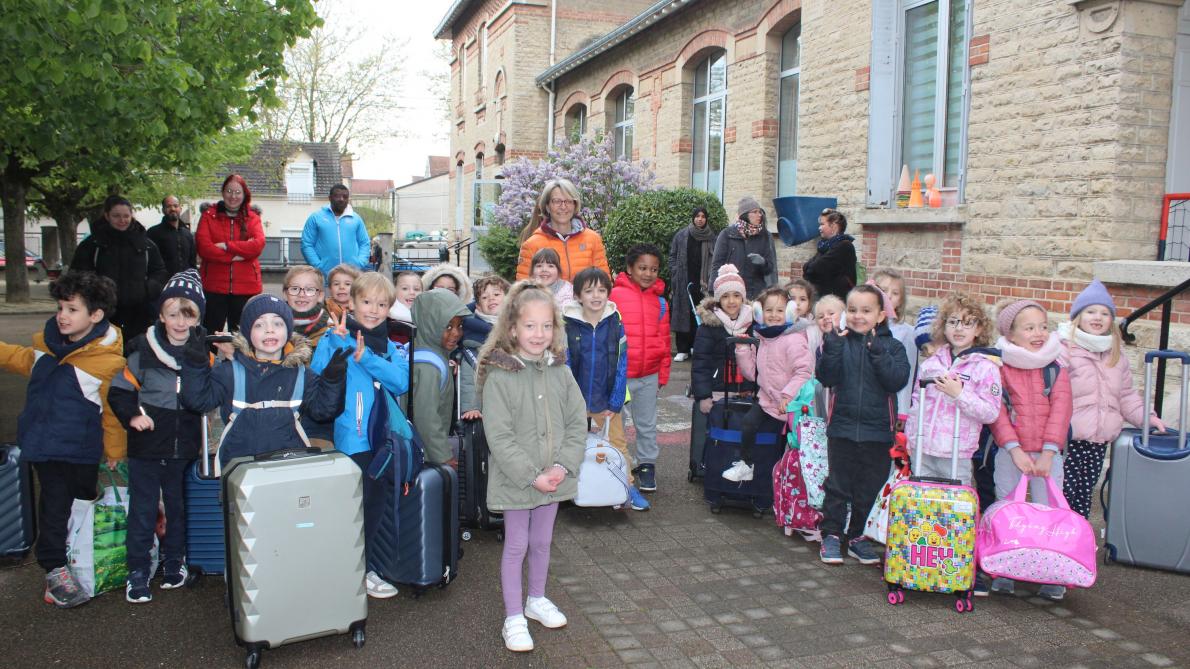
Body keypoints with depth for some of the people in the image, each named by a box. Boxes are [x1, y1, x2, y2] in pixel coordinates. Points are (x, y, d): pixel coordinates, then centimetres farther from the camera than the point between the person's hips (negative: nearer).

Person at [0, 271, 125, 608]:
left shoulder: (108, 360, -19)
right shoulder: (47, 340, -2)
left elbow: (114, 410, -10)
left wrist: (115, 452, -1)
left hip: (82, 448, -3)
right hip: (43, 440, 4)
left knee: (84, 499, 14)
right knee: (55, 502, 4)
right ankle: (55, 569, 16)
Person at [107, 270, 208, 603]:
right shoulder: (144, 350, -7)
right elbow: (118, 391, -1)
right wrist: (132, 415, -15)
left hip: (184, 447, 2)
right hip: (146, 445, -2)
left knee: (178, 507, 16)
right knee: (142, 510, 5)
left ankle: (174, 559, 33)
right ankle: (138, 570, 17)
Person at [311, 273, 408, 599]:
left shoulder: (388, 346, 10)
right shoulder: (336, 338, -6)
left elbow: (401, 382, -8)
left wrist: (365, 357, -18)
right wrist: (336, 343, -29)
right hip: (351, 440, -6)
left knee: (377, 503, 16)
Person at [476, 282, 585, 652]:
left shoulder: (561, 372, -1)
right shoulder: (499, 376, -16)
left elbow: (577, 423, 1)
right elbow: (499, 437, -19)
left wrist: (562, 466, -11)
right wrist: (532, 475, -20)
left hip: (553, 478, 5)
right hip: (515, 480, -4)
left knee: (542, 542, 20)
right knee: (516, 546, 7)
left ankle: (536, 599, 41)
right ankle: (514, 618, 21)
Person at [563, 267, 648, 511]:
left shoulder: (615, 324, -5)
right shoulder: (568, 325, -10)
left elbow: (621, 365, -4)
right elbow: (564, 367, -8)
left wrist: (615, 403, -7)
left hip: (608, 404, 1)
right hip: (575, 404, -1)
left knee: (618, 444, 10)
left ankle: (628, 488, 20)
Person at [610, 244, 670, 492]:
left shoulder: (659, 301, 5)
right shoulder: (615, 295, -8)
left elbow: (664, 339, 10)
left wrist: (663, 374, 10)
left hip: (649, 376, 3)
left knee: (647, 425, 14)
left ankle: (646, 464, 29)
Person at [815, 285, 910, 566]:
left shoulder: (892, 346, 1)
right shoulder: (839, 342, 1)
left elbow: (897, 381, -14)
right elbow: (826, 377, -11)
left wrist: (877, 350, -21)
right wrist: (833, 345, -21)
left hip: (878, 430, 1)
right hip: (842, 428, 0)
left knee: (870, 488, 11)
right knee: (838, 485, 8)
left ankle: (858, 535, 26)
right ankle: (832, 535, 20)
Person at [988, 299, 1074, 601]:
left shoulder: (1057, 371, 1)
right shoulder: (1001, 369, -3)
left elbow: (1060, 412, -4)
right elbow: (997, 412, -7)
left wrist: (1048, 453, -12)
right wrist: (1015, 450, -15)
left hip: (1047, 454, 1)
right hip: (1010, 453, 0)